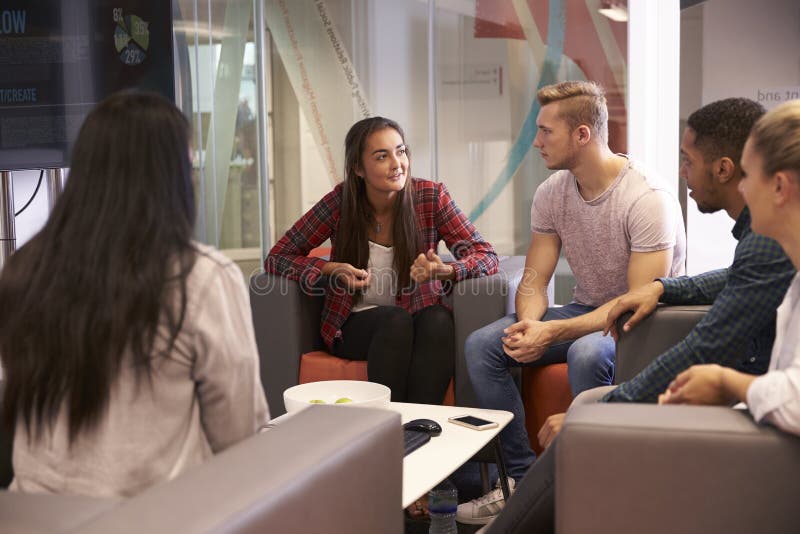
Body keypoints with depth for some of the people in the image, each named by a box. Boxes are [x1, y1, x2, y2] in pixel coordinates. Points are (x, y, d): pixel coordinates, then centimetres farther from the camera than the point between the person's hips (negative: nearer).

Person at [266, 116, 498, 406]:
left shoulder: (431, 197, -7)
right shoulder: (341, 202, -8)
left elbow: (487, 257, -9)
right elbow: (277, 258, -3)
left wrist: (446, 270, -31)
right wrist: (331, 269, -21)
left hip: (421, 322, 1)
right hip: (354, 327, -1)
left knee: (439, 317, -32)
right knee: (395, 318, -32)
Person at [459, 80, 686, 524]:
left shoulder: (648, 200, -22)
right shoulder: (551, 193, 0)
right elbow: (534, 279, 2)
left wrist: (552, 333, -34)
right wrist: (528, 323, -23)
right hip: (586, 310, 7)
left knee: (586, 353, -39)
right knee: (481, 345, -12)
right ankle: (525, 478, -9)